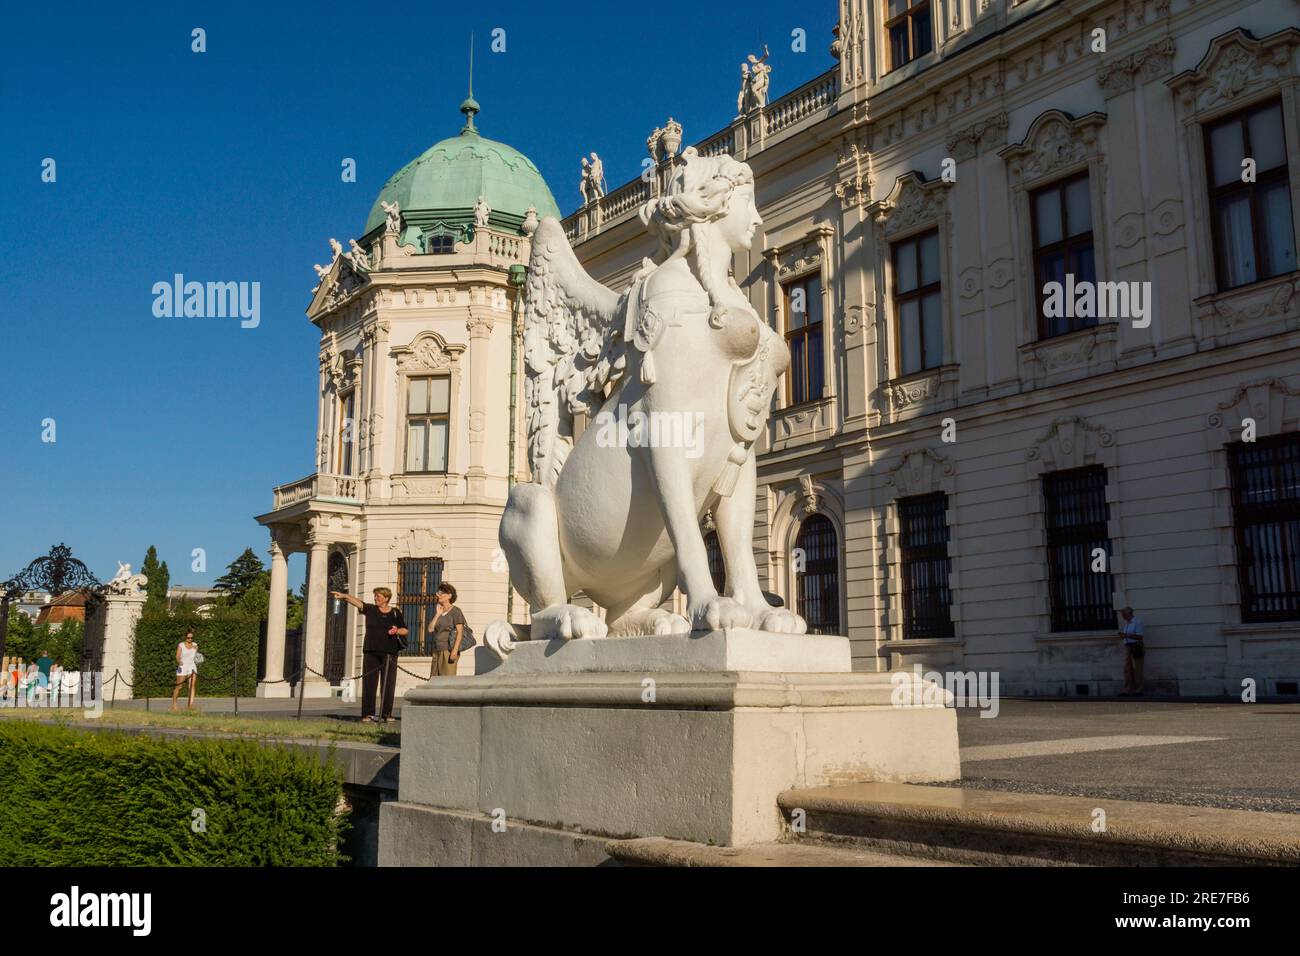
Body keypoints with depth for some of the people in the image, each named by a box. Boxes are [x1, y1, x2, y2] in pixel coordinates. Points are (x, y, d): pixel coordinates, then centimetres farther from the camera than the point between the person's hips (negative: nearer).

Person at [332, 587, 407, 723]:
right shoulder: (370, 609, 7)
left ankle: (387, 714, 6)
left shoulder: (395, 612, 8)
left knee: (389, 684, -1)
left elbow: (405, 630, 12)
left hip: (389, 652, 0)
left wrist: (397, 631, -8)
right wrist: (344, 596, -24)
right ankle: (367, 714, 1)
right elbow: (357, 602, -9)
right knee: (369, 683, -3)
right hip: (371, 652, 0)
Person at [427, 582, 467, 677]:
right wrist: (438, 614, 1)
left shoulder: (455, 611, -3)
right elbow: (430, 629, 9)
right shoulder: (439, 612, 18)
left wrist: (455, 650, -19)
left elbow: (460, 632, -10)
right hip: (437, 651, 7)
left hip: (449, 650, -7)